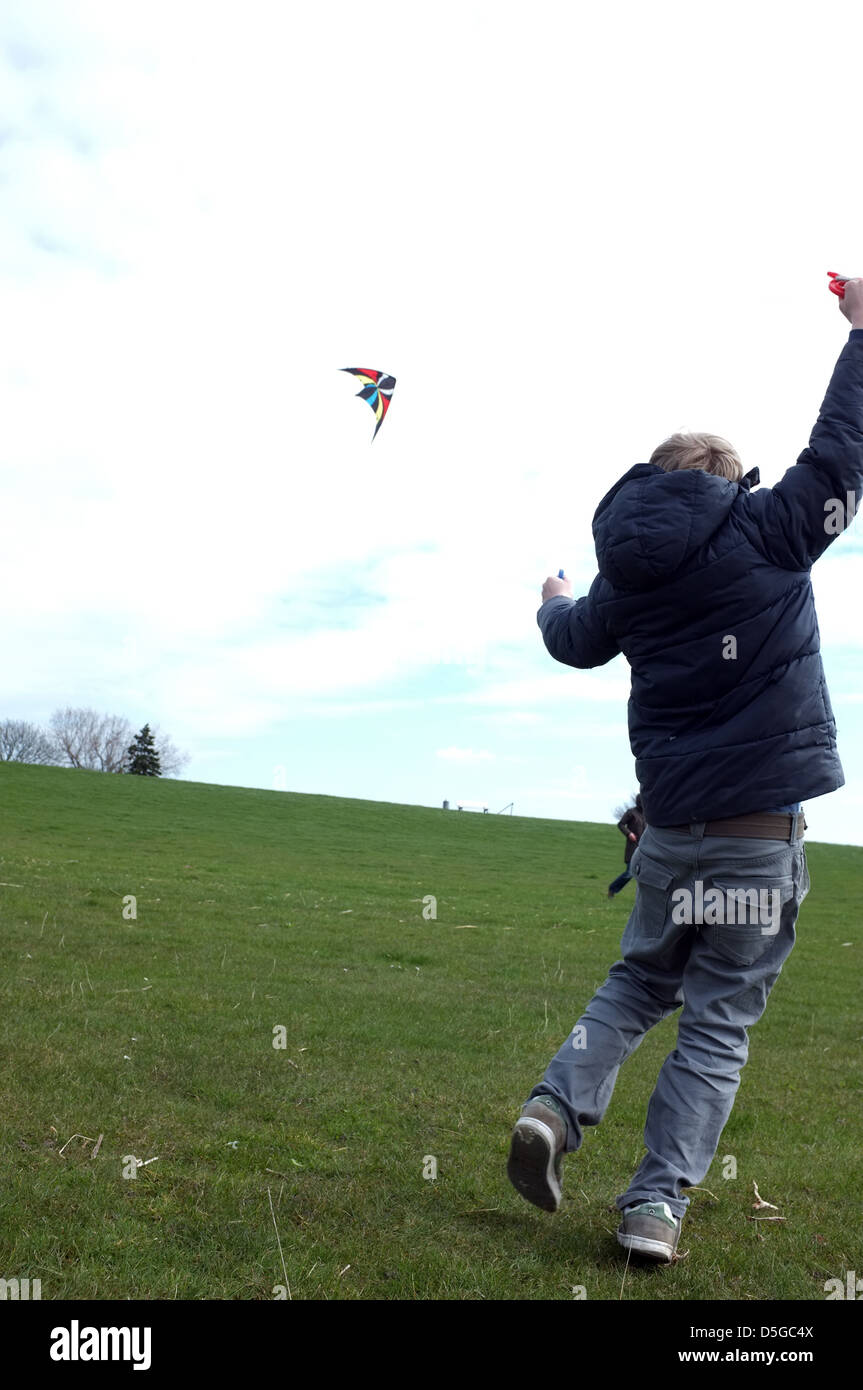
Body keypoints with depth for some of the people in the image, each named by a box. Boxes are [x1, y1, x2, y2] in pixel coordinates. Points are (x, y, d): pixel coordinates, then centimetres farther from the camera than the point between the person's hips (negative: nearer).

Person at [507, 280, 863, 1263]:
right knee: (719, 1018, 5)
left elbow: (577, 641, 27)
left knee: (641, 980, 23)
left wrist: (551, 608, 50)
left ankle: (559, 1104, 3)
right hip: (759, 826, -4)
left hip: (669, 822, 4)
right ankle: (657, 1204, 5)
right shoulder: (765, 533, -5)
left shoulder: (626, 580, 8)